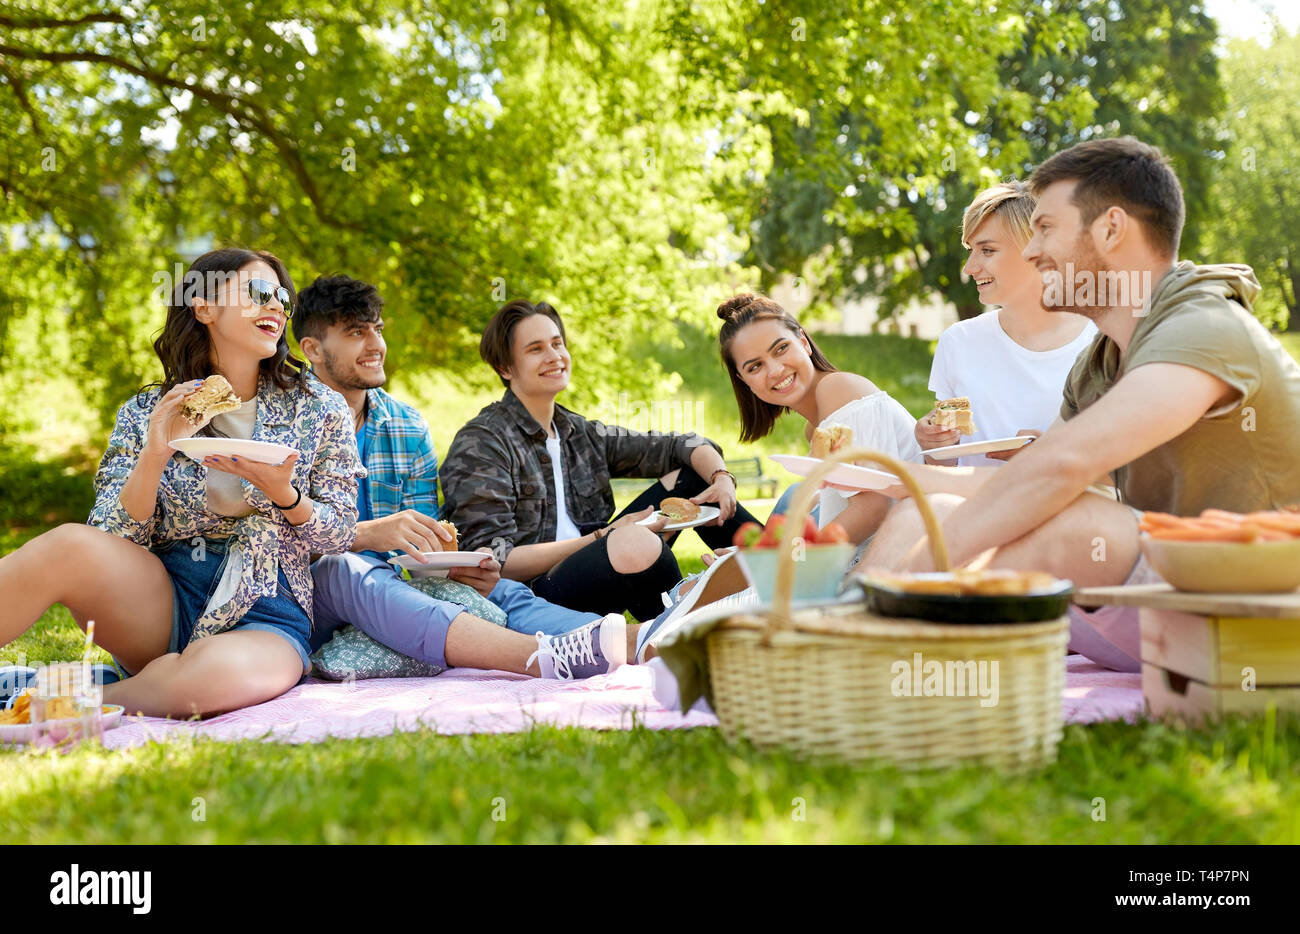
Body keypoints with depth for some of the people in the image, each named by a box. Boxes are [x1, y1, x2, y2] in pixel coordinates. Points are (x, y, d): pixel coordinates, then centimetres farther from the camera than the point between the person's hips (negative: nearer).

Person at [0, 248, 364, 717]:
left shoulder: (319, 409, 9)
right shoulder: (144, 415, 8)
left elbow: (339, 536, 6)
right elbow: (110, 544, 2)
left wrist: (283, 494, -15)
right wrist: (154, 457, -15)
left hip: (264, 615, 0)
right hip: (159, 603, 1)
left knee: (229, 672, -38)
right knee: (69, 545, -32)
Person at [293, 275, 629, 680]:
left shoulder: (409, 427, 12)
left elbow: (422, 545, 9)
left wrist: (456, 563, -14)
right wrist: (365, 534, -30)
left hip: (391, 585, 5)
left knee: (499, 589, -20)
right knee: (344, 569, -37)